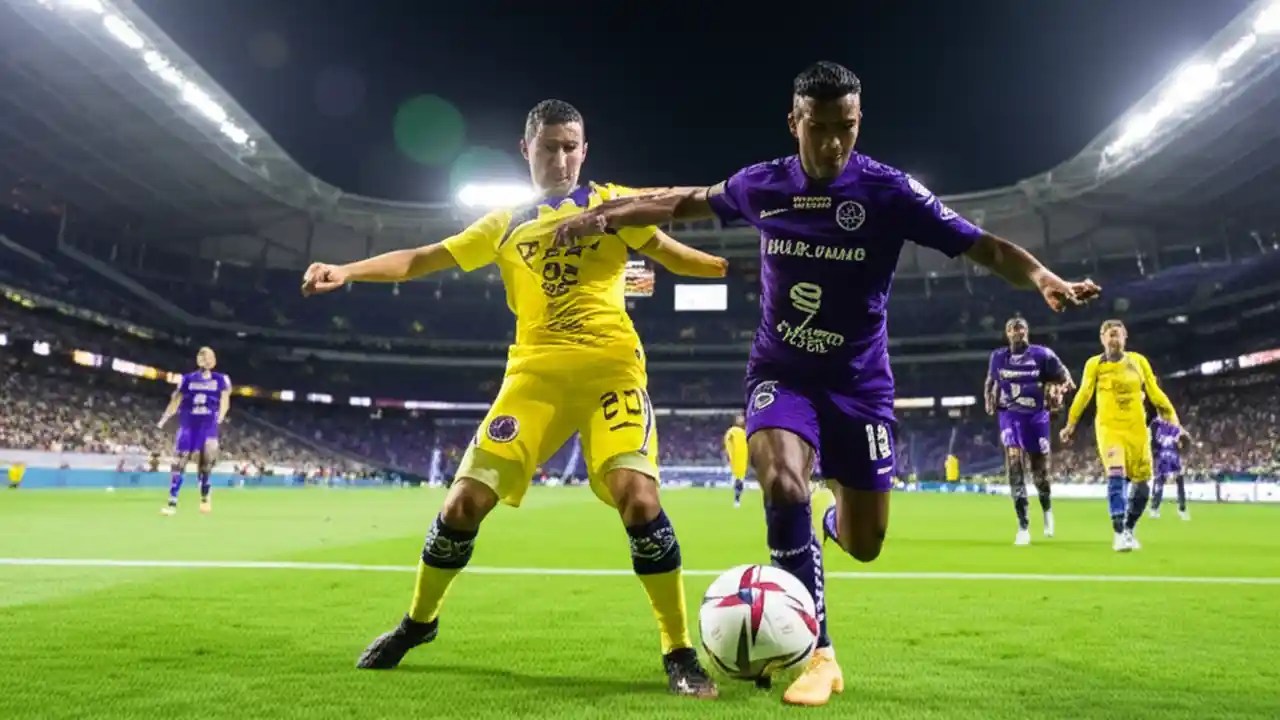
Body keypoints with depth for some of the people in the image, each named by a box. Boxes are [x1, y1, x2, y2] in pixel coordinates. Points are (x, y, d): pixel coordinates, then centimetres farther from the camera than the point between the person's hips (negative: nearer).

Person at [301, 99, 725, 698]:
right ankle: (419, 620, 26)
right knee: (465, 500, -2)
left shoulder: (612, 203, 10)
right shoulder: (505, 225, 16)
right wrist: (346, 271, 1)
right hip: (535, 373, 2)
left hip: (610, 368, -2)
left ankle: (680, 654, -4)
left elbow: (671, 254, 2)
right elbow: (422, 259, 15)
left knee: (637, 496, -22)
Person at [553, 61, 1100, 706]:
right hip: (781, 371, 1)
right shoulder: (761, 185, -4)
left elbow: (982, 246, -14)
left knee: (865, 545, 3)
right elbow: (687, 202, 13)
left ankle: (833, 520, 45)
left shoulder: (889, 191, -11)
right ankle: (818, 653, -9)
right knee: (782, 485, -28)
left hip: (859, 381, 0)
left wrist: (1045, 280, -32)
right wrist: (604, 217, 11)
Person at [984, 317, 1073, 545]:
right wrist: (991, 402, 4)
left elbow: (1065, 379, 3)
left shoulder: (1042, 355, -4)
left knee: (1040, 470, 10)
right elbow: (991, 383, 20)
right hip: (1010, 417, 1)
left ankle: (1047, 509, 43)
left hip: (1036, 416, -1)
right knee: (1014, 467, -14)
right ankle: (1023, 527, -10)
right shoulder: (998, 357, 4)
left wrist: (1056, 394, -14)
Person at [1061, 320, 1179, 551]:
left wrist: (1174, 421, 4)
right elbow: (1083, 395, 9)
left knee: (1141, 486, 6)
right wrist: (1071, 424, 13)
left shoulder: (1138, 361, 4)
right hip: (1109, 428, -3)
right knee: (1116, 476, -22)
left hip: (1137, 429, 3)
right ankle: (1119, 533, -21)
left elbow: (1155, 393, 8)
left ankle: (1128, 529, 26)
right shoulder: (1094, 365, -1)